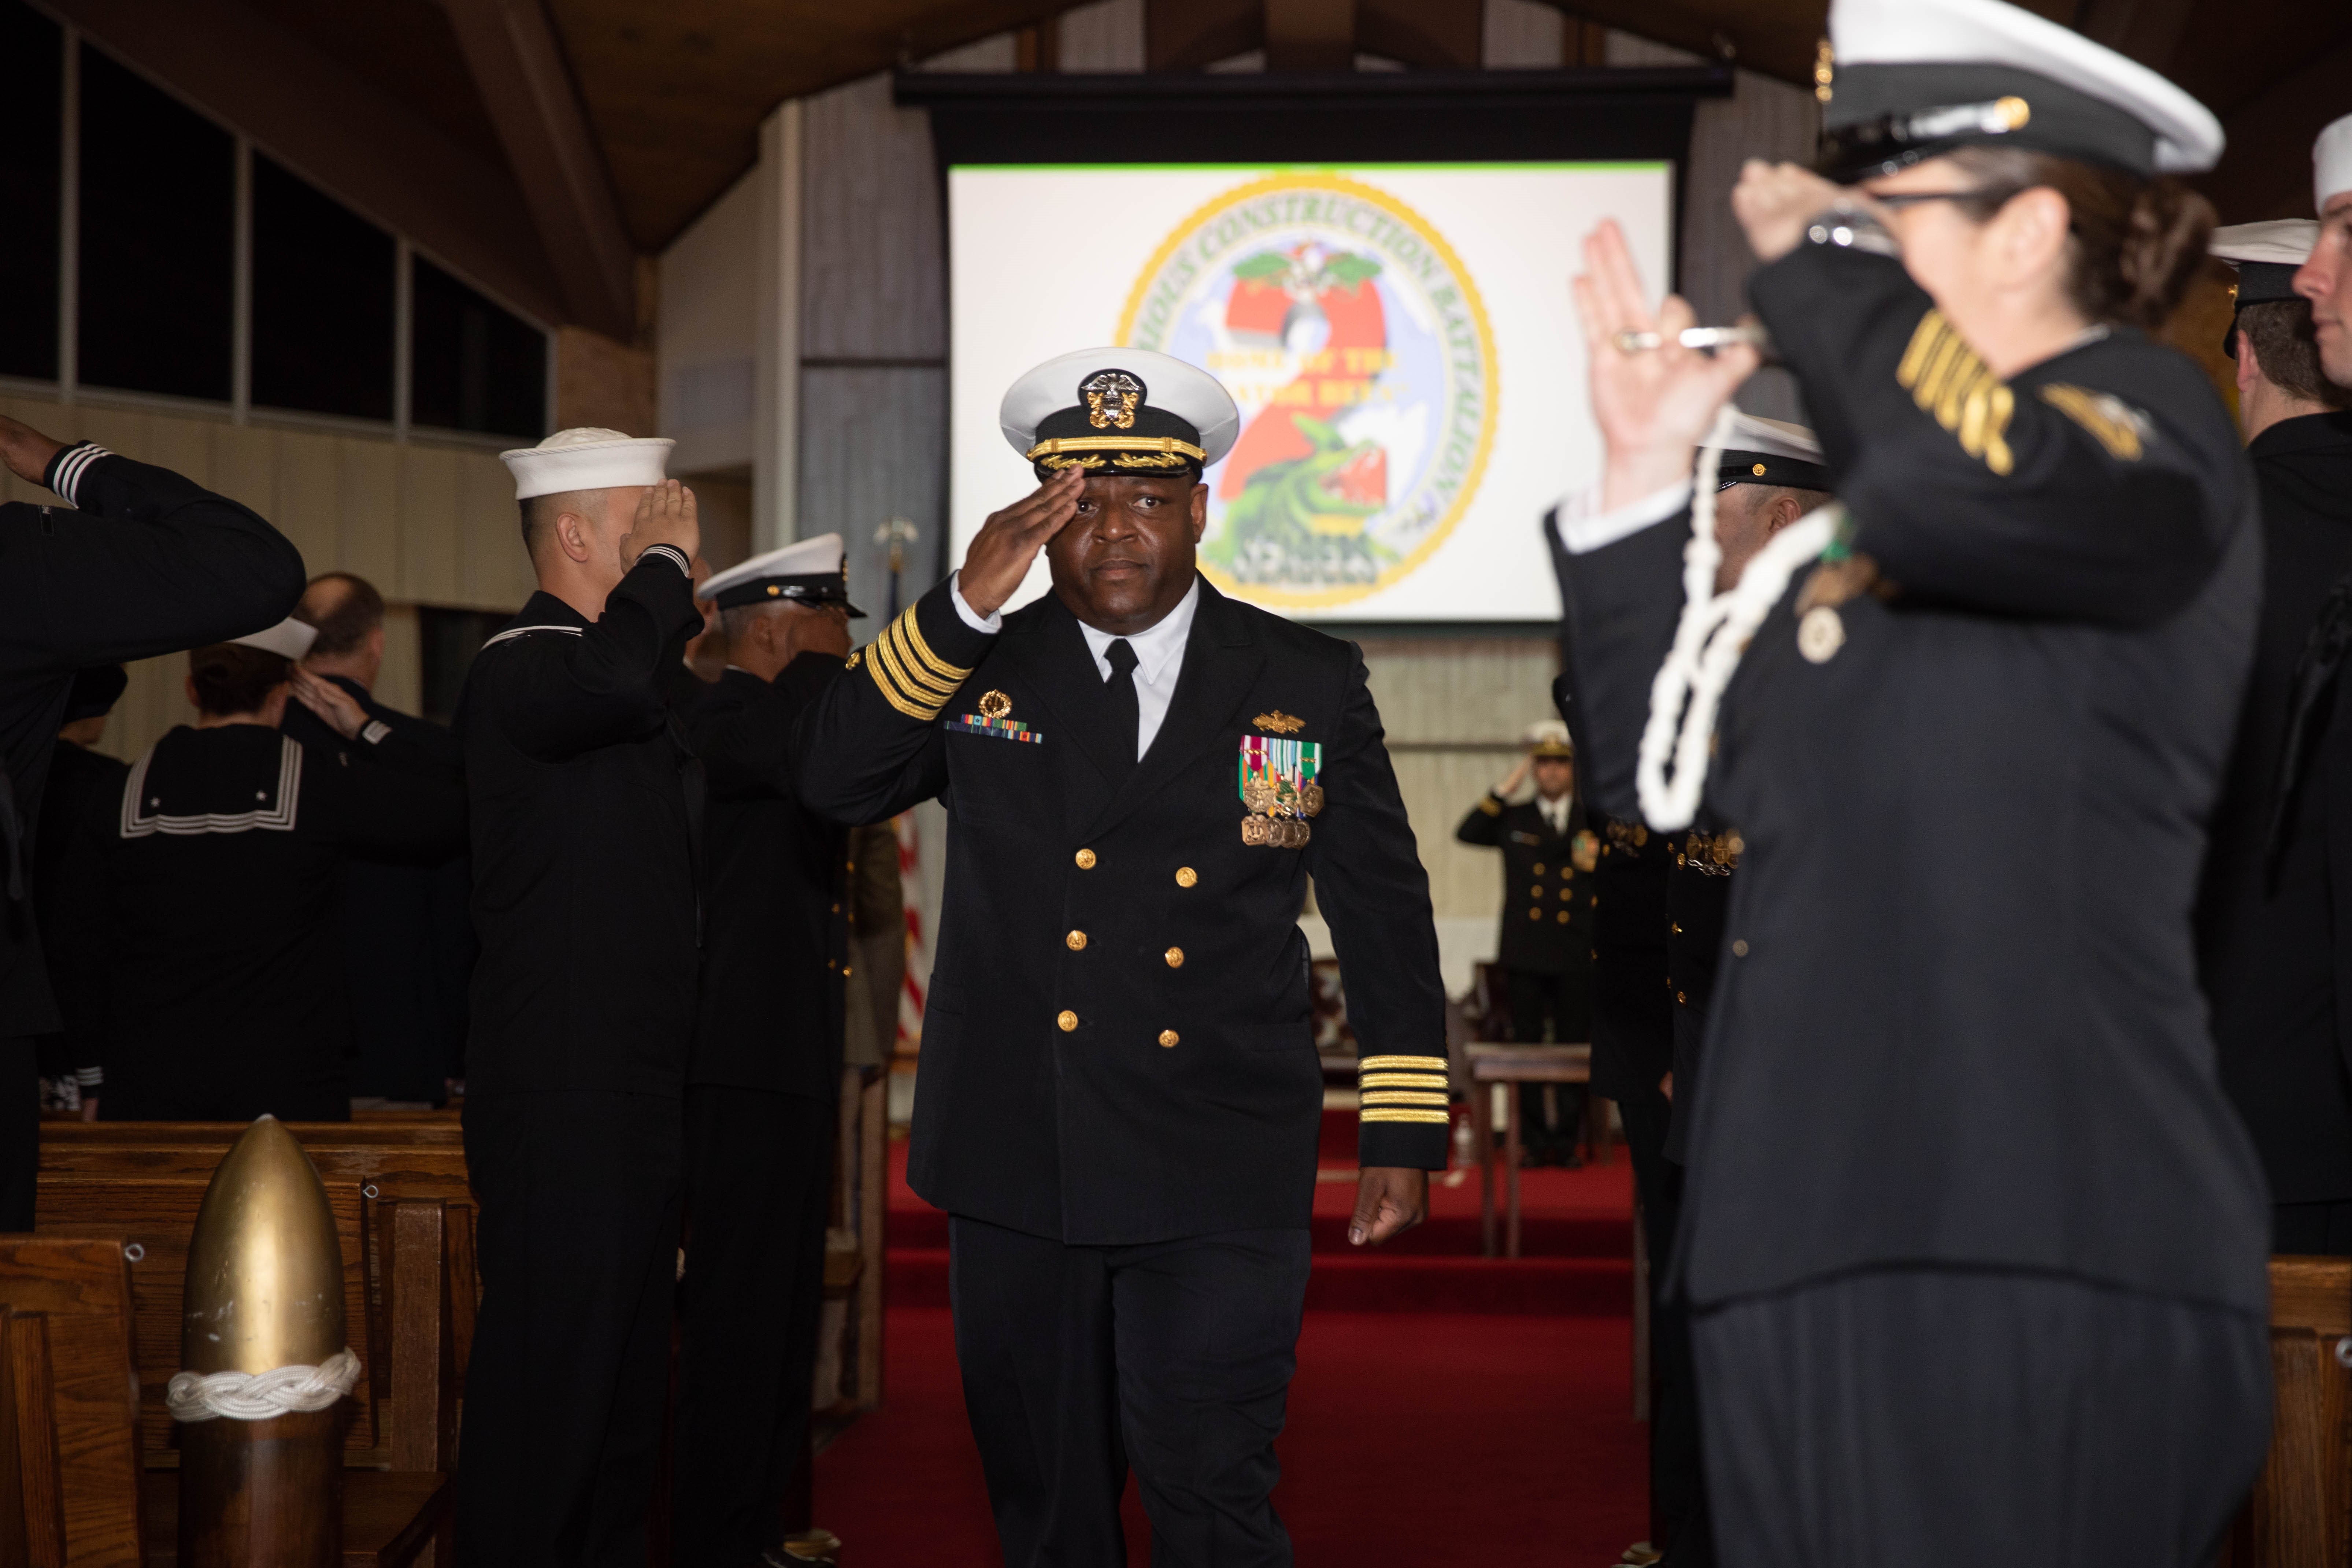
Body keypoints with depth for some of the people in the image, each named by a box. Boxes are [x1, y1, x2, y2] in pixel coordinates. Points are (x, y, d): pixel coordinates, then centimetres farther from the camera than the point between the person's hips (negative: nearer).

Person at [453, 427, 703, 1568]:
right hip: (564, 1102, -10)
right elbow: (615, 680, -36)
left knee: (625, 1389, 16)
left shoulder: (599, 655, 18)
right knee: (550, 1382, -7)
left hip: (636, 1098, 10)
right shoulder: (520, 668, -13)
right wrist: (664, 563, -22)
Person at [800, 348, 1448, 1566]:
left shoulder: (1307, 681, 5)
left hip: (1220, 1179, -2)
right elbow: (833, 781, -9)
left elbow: (1386, 915, 8)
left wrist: (1402, 1133, 5)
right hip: (1017, 1174, 2)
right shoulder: (978, 669, 7)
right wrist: (966, 605, -17)